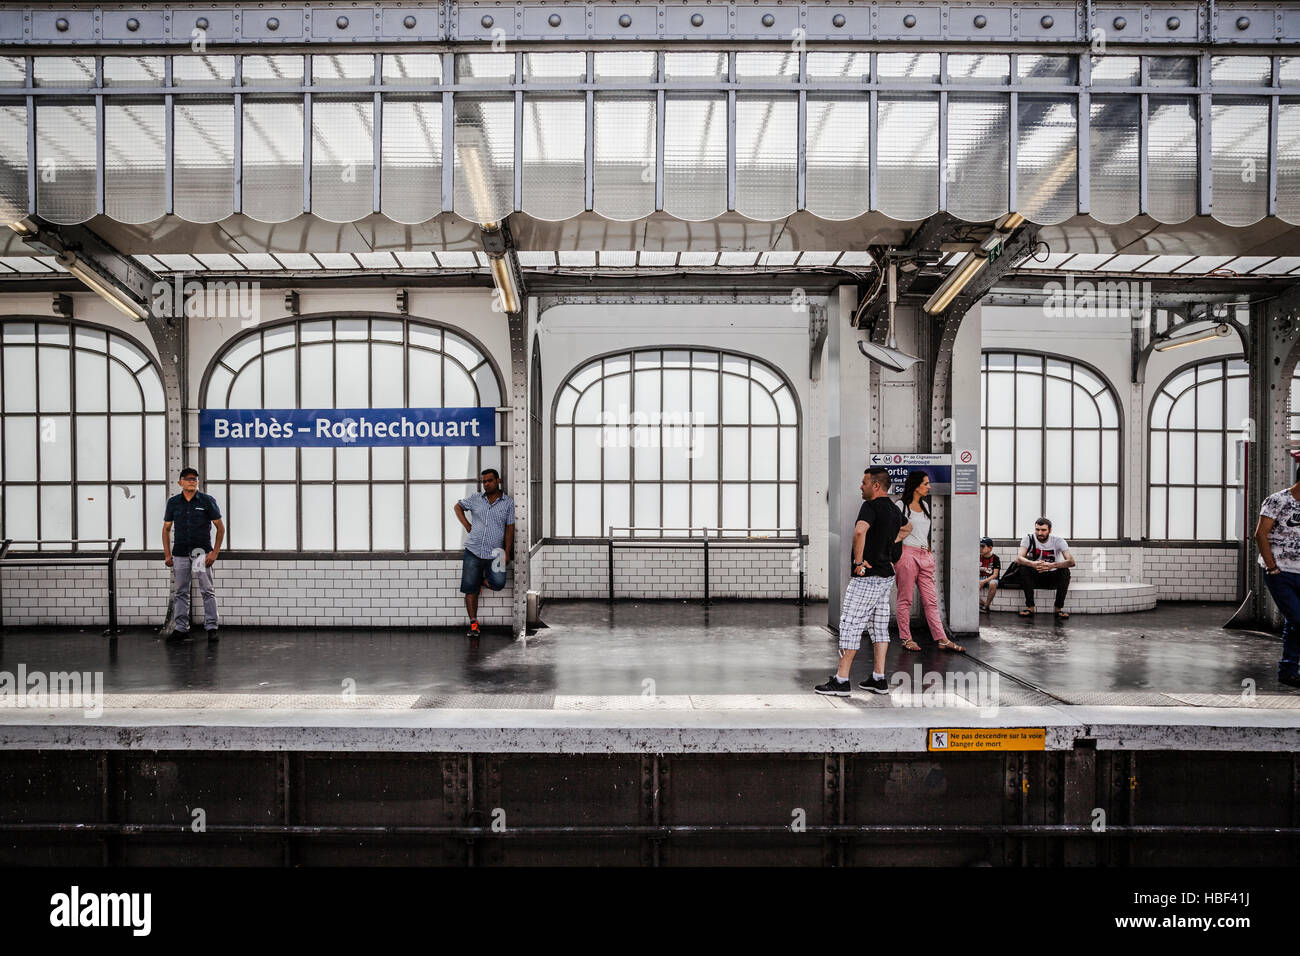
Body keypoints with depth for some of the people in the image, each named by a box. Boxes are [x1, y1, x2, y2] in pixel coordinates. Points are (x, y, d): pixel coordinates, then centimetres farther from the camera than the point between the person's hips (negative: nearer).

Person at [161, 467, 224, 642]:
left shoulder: (207, 501, -2)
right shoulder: (173, 502, 6)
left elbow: (220, 527, 0)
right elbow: (166, 529, 13)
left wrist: (215, 552, -7)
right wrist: (167, 554, 5)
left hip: (202, 551, -3)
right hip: (180, 553, 3)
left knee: (207, 591, -3)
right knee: (180, 592, 8)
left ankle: (211, 628, 0)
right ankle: (180, 628, 16)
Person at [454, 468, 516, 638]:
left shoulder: (508, 502, 1)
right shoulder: (475, 499, 5)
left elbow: (509, 529, 2)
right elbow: (458, 507, 22)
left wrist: (507, 552, -3)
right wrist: (466, 525, 8)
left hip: (494, 553, -1)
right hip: (473, 551, 1)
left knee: (498, 584, -17)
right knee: (470, 589, -1)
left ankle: (484, 579, 17)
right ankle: (473, 624, 9)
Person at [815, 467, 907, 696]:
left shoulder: (871, 507, -16)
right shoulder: (895, 510, 13)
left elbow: (860, 531, -35)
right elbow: (901, 534, 34)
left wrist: (858, 561, -24)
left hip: (866, 577, -9)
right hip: (885, 575, 9)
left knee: (850, 625, -4)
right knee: (879, 626, 12)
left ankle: (841, 681, -1)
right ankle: (879, 679, 16)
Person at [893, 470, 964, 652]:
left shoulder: (925, 505, 18)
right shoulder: (901, 505, -3)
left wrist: (929, 551, 19)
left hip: (925, 556, 7)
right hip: (907, 554, -6)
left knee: (931, 600, 5)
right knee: (905, 599, 0)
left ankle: (941, 639, 5)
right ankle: (906, 638, 7)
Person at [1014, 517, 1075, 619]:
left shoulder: (1058, 540, -12)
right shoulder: (1029, 539, -10)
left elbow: (1071, 562, -25)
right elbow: (1018, 558, -24)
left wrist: (1052, 565, -44)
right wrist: (1032, 564, -47)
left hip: (1052, 576, 0)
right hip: (1034, 576, 0)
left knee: (1065, 571, -30)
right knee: (1023, 569, -29)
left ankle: (1059, 608, -21)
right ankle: (1030, 607, -24)